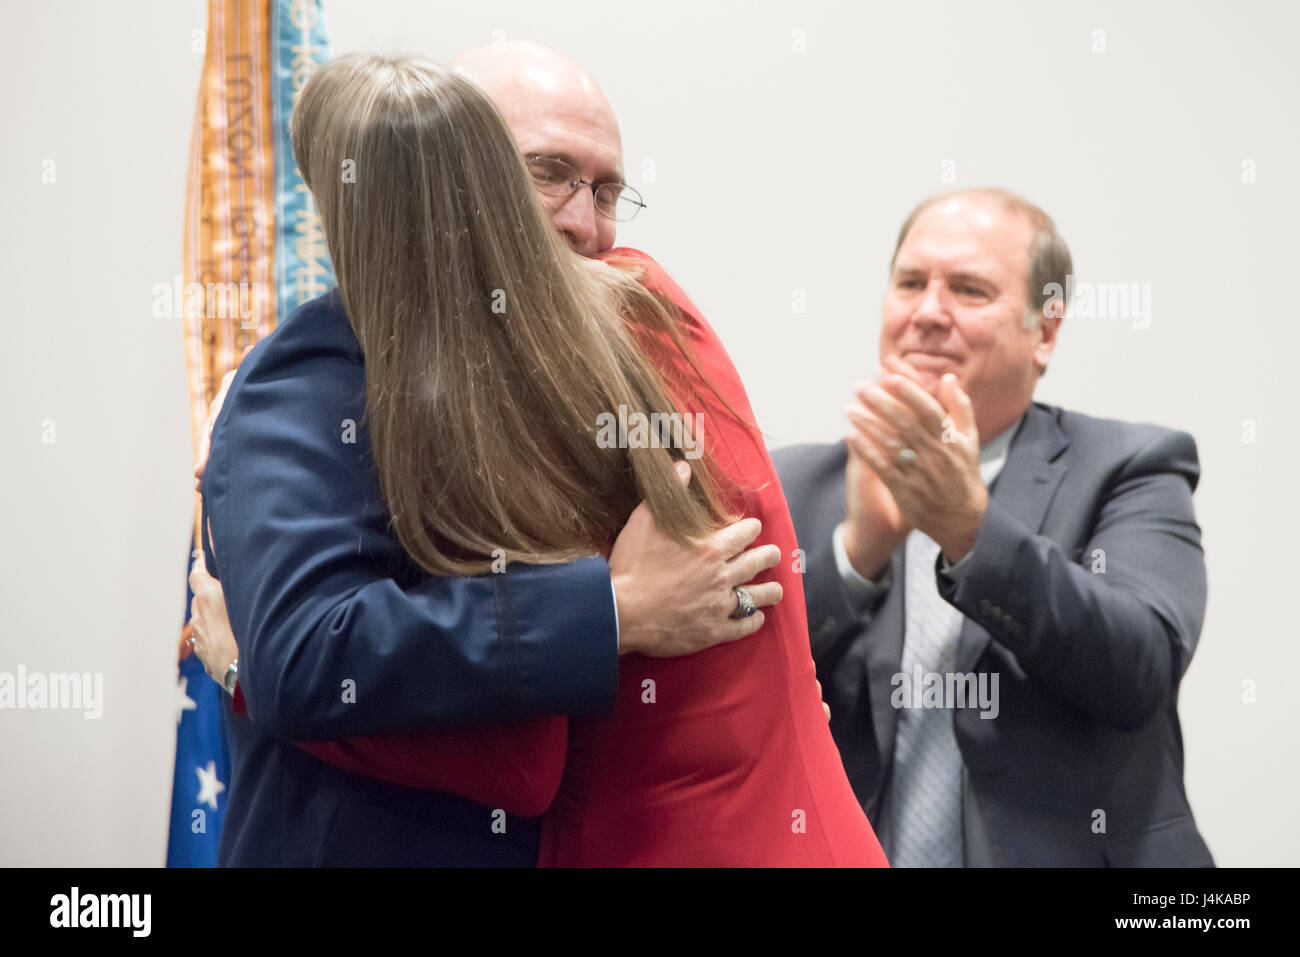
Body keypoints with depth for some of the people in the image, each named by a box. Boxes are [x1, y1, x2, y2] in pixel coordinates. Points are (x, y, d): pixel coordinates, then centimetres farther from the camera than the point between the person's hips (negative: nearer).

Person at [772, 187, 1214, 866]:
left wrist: (971, 528, -24)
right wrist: (858, 547, -18)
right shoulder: (796, 486, 6)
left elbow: (1142, 669, -13)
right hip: (841, 849, 2)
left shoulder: (1129, 471, 2)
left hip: (1061, 849, -1)